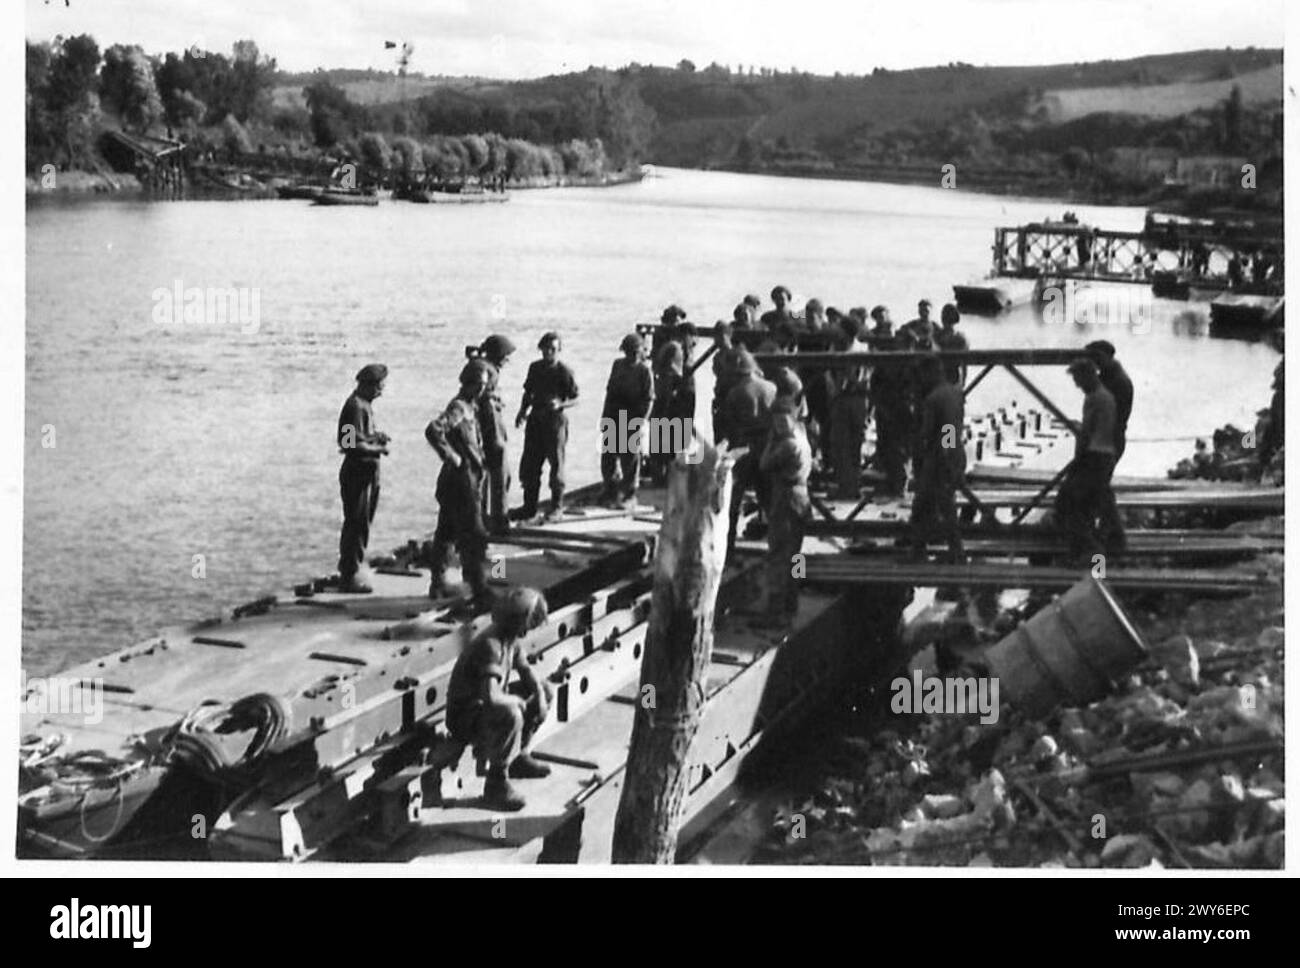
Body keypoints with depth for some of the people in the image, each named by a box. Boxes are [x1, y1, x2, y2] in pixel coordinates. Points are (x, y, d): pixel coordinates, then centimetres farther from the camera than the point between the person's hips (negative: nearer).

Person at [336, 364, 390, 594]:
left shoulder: (364, 405, 14)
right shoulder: (356, 407, -18)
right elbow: (355, 445, -25)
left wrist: (376, 437, 6)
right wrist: (379, 448, -14)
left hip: (368, 472, 10)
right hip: (357, 472, -10)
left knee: (361, 524, 15)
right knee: (356, 525, -5)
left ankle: (348, 572, 23)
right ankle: (349, 576, 0)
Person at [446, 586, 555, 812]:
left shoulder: (512, 638, -1)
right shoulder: (490, 645, -30)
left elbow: (525, 670, 16)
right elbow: (491, 697, -40)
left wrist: (540, 694, -3)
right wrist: (516, 700, -20)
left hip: (486, 707, 10)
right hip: (466, 719, -10)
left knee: (545, 690, 14)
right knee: (510, 714, -38)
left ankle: (518, 757, 20)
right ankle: (496, 782, -22)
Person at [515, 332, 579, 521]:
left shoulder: (564, 372, -9)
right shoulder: (535, 368, 7)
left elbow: (575, 399, -6)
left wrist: (560, 404, -23)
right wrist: (522, 412, 3)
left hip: (555, 420, -5)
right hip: (535, 419, 5)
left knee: (556, 464, 2)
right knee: (529, 465, 6)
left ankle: (557, 507, 14)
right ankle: (529, 507, 16)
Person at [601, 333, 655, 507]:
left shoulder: (644, 371, -7)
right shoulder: (618, 365, 9)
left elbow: (648, 400, -9)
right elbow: (610, 390, 14)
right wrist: (605, 414, 10)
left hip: (632, 419, -5)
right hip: (613, 418, 5)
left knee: (630, 457, 1)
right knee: (607, 455, 8)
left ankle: (629, 496, 12)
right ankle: (611, 492, 22)